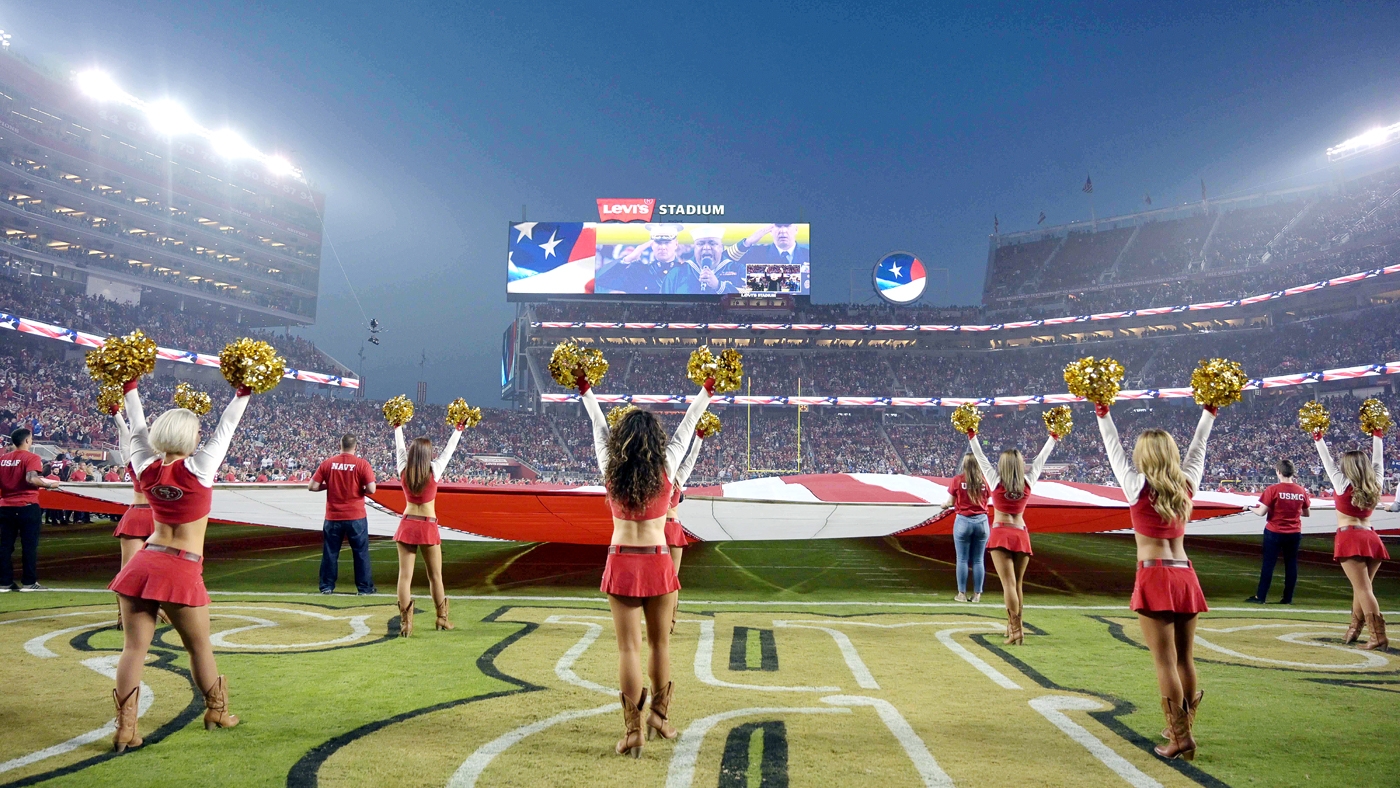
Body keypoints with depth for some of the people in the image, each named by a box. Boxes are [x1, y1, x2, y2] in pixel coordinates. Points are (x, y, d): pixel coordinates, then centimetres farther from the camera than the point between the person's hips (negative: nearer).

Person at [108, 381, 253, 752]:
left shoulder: (147, 468, 2)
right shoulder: (197, 468, -10)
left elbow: (138, 430, 16)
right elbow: (224, 431, -2)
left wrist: (131, 386, 26)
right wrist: (242, 394, 5)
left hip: (142, 564, 4)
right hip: (181, 571, -4)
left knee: (134, 646, 5)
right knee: (199, 646, 12)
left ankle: (125, 729, 2)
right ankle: (216, 712, 27)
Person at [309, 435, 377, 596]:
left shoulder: (327, 463, -1)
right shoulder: (362, 464, -8)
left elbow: (312, 486, -1)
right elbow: (371, 489, -15)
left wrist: (328, 485, 14)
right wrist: (360, 490, 5)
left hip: (333, 517, 2)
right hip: (356, 517, -2)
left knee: (330, 553, 13)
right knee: (361, 553, 7)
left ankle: (327, 587, 18)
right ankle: (364, 588, 11)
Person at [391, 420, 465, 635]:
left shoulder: (404, 472, -2)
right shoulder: (434, 471, -9)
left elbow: (399, 449, 14)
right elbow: (448, 451, 3)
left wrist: (398, 427, 27)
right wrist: (458, 430, 15)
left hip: (407, 526, 2)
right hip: (428, 527, -2)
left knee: (405, 575, 0)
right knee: (435, 576, 11)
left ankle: (405, 623, -4)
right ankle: (442, 619, 22)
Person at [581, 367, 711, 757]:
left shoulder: (611, 471, -2)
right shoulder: (665, 470, -5)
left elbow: (599, 426, 11)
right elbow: (686, 428, 6)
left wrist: (586, 391, 25)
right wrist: (706, 392, 18)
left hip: (621, 564, 1)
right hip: (657, 563, -1)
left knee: (629, 648, 3)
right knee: (660, 642, 16)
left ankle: (632, 732, 5)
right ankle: (659, 714, 30)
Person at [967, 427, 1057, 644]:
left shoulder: (996, 481, -5)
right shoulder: (1028, 482, 2)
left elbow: (981, 458, 1)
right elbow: (1040, 460, 13)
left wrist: (972, 436, 9)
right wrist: (1053, 437, 24)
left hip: (1001, 535, -3)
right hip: (1021, 535, 3)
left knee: (1009, 583, -9)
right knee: (1018, 584, 12)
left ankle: (1016, 629, -18)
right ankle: (1014, 626, 20)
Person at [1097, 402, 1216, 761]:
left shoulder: (1138, 488, -6)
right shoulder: (1186, 486, 5)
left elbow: (1115, 451, 2)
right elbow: (1197, 449, 17)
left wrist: (1103, 415, 9)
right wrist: (1208, 412, 27)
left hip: (1155, 578, -5)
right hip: (1185, 576, 5)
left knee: (1165, 662, -4)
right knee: (1185, 658, 14)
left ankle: (1180, 738, -3)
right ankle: (1182, 728, 27)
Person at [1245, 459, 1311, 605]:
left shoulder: (1273, 489, -14)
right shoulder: (1301, 490, -1)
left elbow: (1261, 512, -15)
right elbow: (1307, 514, 9)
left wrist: (1251, 508, 4)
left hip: (1274, 532, -4)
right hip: (1294, 533, 4)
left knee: (1268, 564, 2)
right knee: (1291, 564, 11)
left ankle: (1260, 597, 7)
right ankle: (1288, 598, 15)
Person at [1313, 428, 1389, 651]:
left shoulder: (1344, 485, -4)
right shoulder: (1375, 485, 7)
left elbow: (1328, 463, 1)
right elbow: (1378, 462, 19)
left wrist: (1318, 438, 8)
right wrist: (1377, 436, 28)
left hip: (1350, 539, -6)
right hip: (1371, 538, 6)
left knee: (1363, 589, -10)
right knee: (1362, 588, 14)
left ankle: (1379, 636, -16)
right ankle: (1354, 630, 25)